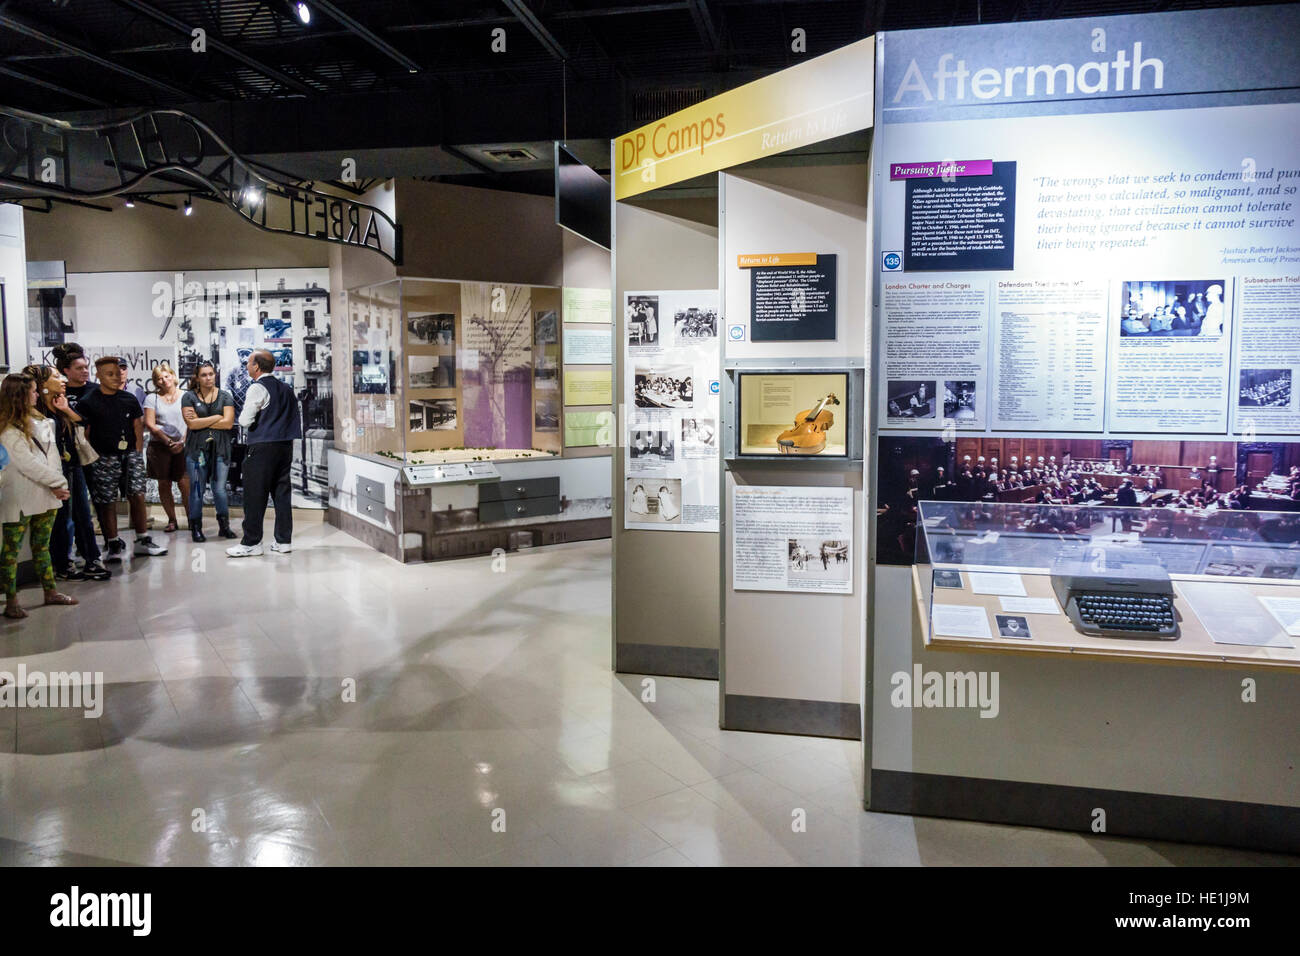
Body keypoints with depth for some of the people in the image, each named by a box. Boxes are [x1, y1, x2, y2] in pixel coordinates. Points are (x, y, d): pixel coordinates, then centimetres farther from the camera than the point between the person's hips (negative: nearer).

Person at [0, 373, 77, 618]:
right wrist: (57, 483, -12)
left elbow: (51, 454, 14)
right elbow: (27, 464, -16)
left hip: (45, 496, 8)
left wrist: (57, 483, 3)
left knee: (42, 546, 16)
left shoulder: (39, 421, 14)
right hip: (20, 499, -8)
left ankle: (51, 592, 23)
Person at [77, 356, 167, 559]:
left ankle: (143, 542, 10)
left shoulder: (129, 399, 9)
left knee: (138, 497, 2)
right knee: (108, 502, 2)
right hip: (104, 459, -3)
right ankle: (114, 545, 12)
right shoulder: (88, 402, -3)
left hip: (130, 455, 3)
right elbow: (84, 434, -4)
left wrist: (137, 453, 5)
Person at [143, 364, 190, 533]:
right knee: (164, 485, 4)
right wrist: (168, 442, -7)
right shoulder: (152, 398, 8)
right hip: (159, 446, 2)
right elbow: (150, 424, 0)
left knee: (185, 484, -10)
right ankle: (171, 520, 14)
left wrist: (182, 442, -10)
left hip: (182, 446, -1)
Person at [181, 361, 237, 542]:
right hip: (196, 448, 0)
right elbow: (192, 424, -8)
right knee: (197, 489, 0)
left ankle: (224, 526, 13)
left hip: (220, 447, 1)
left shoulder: (225, 396, 7)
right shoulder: (189, 397, 4)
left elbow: (228, 423, -5)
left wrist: (201, 422, -6)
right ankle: (196, 528, 10)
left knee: (220, 489, 0)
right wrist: (217, 417, -5)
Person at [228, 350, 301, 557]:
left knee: (255, 494, -2)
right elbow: (297, 421, 16)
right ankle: (284, 540, 12)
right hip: (286, 445, 7)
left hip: (263, 447, -7)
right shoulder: (286, 389, 14)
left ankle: (251, 543, 1)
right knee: (282, 492, 9)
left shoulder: (257, 388, -9)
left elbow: (245, 420, -12)